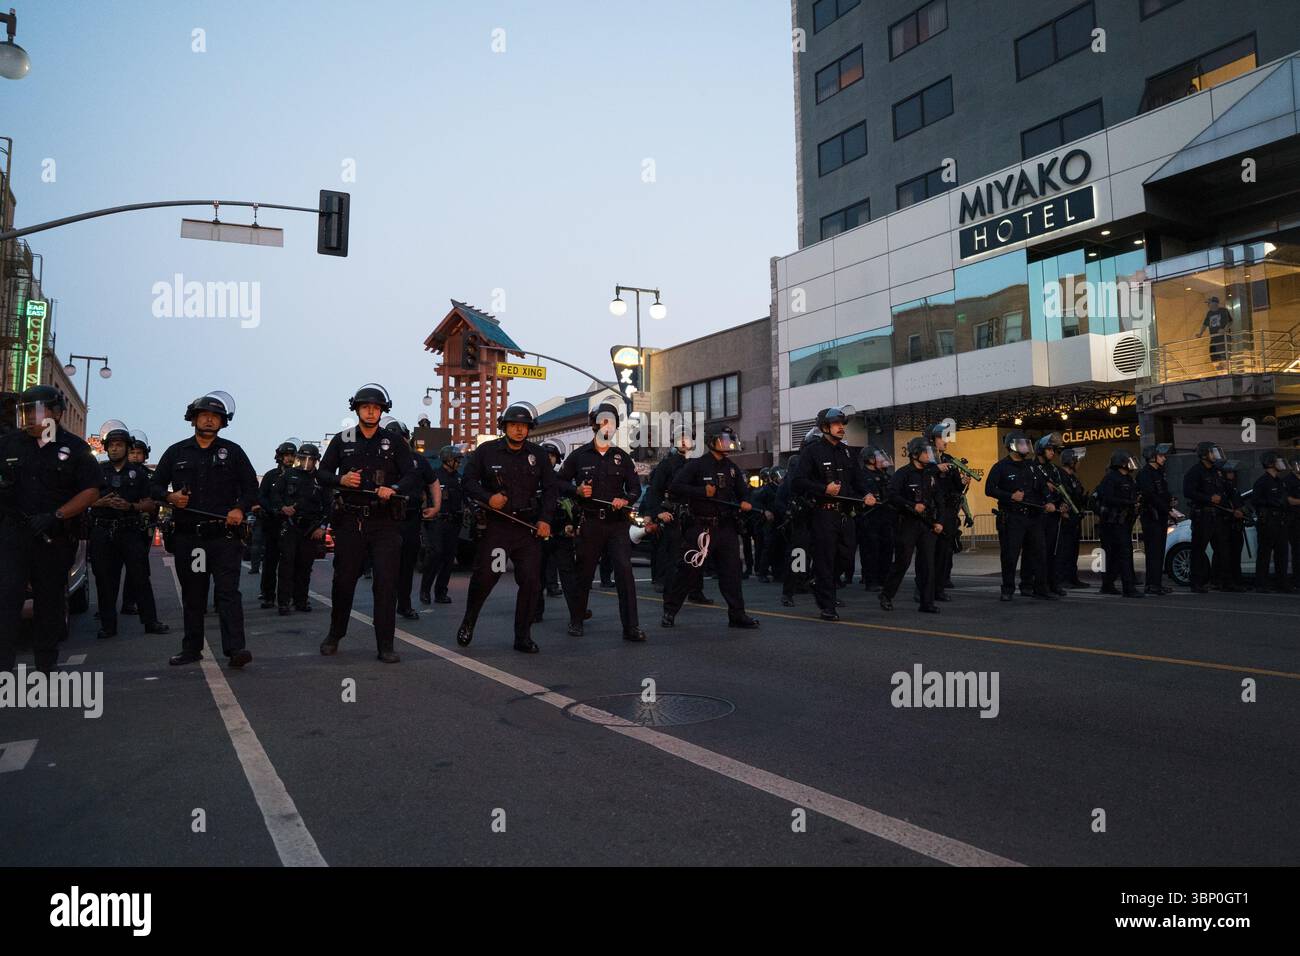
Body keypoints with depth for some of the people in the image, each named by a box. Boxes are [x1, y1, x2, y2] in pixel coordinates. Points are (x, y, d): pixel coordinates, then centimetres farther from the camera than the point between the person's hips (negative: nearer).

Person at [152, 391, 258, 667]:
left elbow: (251, 486, 8)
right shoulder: (176, 452, 13)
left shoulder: (232, 451, 8)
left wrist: (240, 509, -10)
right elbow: (156, 485, 17)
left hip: (224, 534, -3)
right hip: (187, 537, 3)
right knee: (192, 594, 11)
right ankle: (191, 648, 20)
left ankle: (235, 647, -16)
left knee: (228, 591, -10)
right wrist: (170, 496, -6)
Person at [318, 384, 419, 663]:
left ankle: (385, 645, -1)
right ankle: (334, 635, 30)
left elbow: (412, 476, 1)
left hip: (385, 522, -1)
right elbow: (322, 474, 9)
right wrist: (340, 479, -13)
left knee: (386, 583, -6)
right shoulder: (342, 440, 9)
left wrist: (393, 489, -18)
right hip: (350, 521, 1)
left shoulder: (393, 443, 7)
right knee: (344, 580, 9)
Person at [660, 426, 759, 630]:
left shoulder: (732, 468, 15)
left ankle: (737, 614, 10)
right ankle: (669, 611, 11)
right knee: (687, 570, -1)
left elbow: (743, 490, 21)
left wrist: (745, 502, -2)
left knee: (732, 570, 3)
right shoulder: (696, 465, -3)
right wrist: (703, 492, -17)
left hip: (726, 527, 5)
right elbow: (676, 487, -11)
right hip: (700, 526, -5)